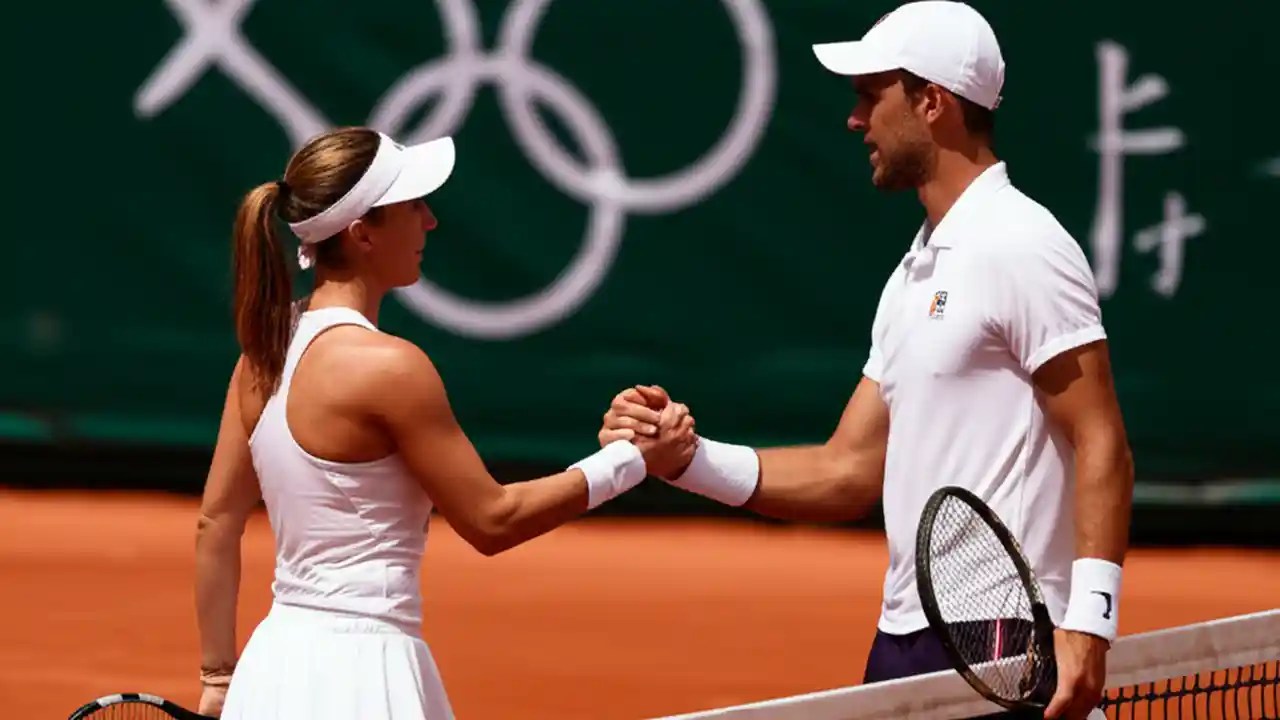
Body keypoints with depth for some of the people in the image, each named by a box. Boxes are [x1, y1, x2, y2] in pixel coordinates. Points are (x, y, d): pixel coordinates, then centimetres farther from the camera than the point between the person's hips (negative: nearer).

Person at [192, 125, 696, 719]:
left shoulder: (269, 348, 7)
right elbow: (491, 520, -8)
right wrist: (634, 458, -1)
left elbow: (216, 524, 12)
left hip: (277, 665, 8)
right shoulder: (388, 365, -16)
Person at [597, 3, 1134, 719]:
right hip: (904, 642, 9)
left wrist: (1088, 622, -24)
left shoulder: (1021, 246, -10)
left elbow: (1102, 445, -15)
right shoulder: (916, 273, 18)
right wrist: (689, 457, 4)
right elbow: (849, 473, 16)